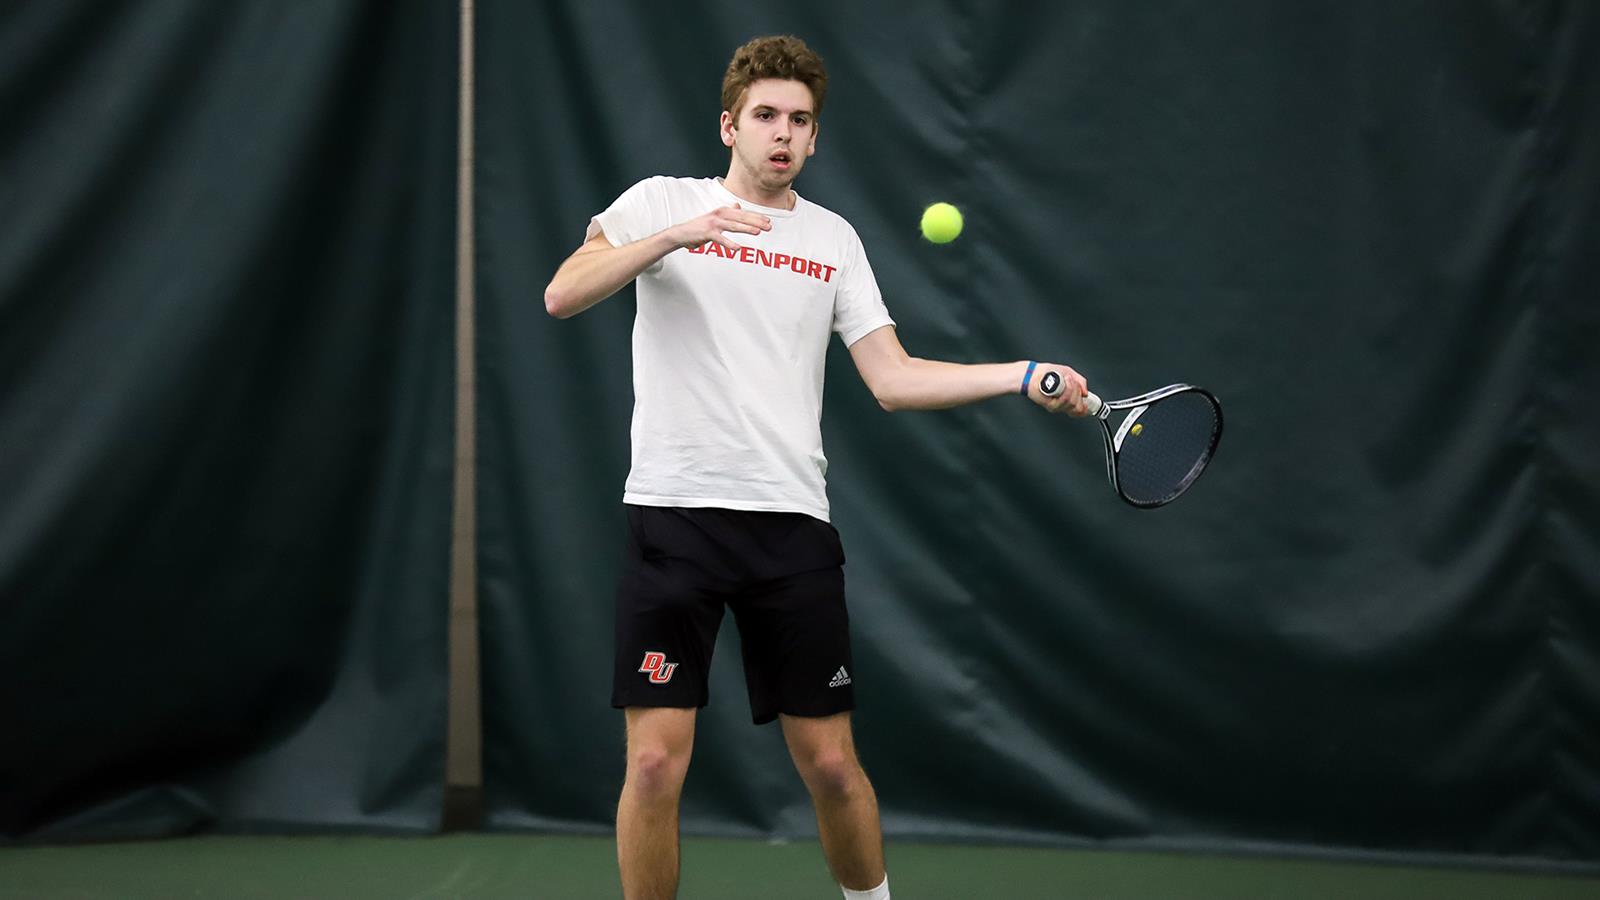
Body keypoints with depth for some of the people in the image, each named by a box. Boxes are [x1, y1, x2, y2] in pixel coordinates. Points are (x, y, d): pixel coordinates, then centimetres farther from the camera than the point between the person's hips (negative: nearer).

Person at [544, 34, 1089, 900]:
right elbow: (562, 296, -8)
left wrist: (1025, 376, -1)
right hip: (674, 512, -2)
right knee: (655, 762, -7)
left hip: (790, 522, 3)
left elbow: (893, 379, 9)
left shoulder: (833, 239, 14)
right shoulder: (660, 202, 6)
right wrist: (673, 236, -21)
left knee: (830, 762, 4)